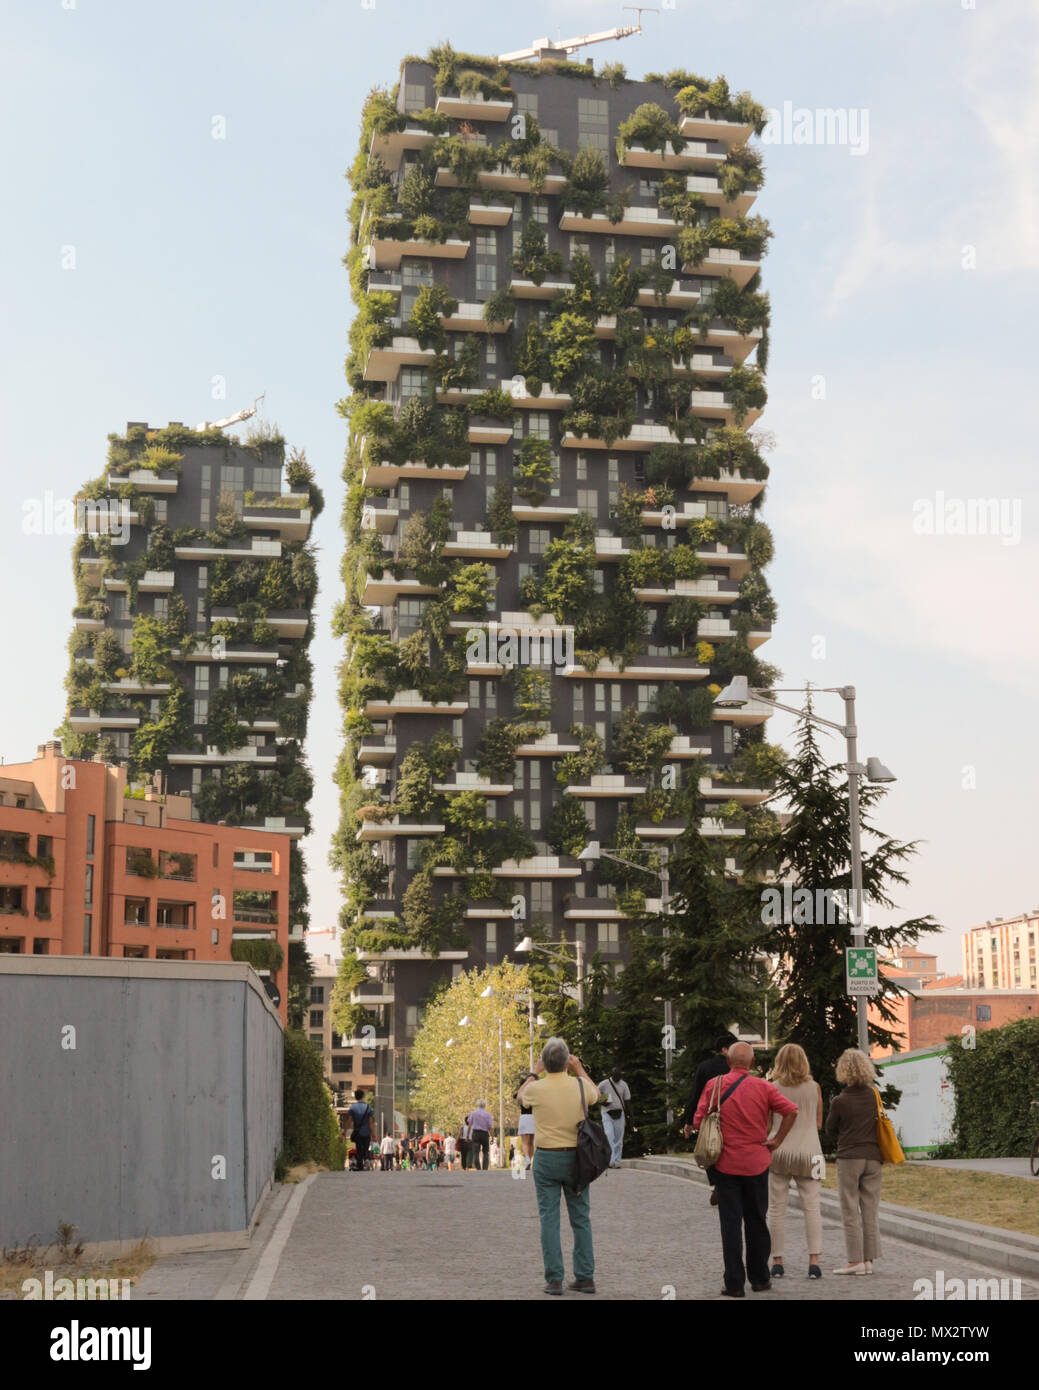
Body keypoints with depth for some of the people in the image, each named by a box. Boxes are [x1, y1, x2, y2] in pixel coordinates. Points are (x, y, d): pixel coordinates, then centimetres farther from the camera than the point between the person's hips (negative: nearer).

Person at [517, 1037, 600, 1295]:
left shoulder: (537, 1088, -10)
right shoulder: (580, 1085, -6)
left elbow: (521, 1096, 15)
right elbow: (596, 1094, 20)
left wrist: (535, 1072, 24)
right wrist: (579, 1069, 28)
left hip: (546, 1159, -2)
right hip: (576, 1158, 2)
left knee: (549, 1219, 2)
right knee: (581, 1218, 9)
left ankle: (554, 1279, 0)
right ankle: (585, 1277, 10)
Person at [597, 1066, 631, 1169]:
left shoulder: (623, 1084, 5)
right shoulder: (604, 1084, -4)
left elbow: (626, 1100, 12)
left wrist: (628, 1114, 9)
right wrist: (602, 1102, -15)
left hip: (619, 1114, 3)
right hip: (607, 1114, -3)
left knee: (619, 1139, 3)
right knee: (609, 1137, -16)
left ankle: (617, 1161, 10)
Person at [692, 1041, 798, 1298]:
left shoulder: (715, 1085, -5)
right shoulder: (763, 1087, -3)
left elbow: (698, 1121, -5)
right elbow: (791, 1111, -11)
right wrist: (777, 1140, -2)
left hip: (725, 1163, -1)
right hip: (756, 1163, 1)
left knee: (730, 1223, 2)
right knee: (757, 1222, 14)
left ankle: (734, 1283, 0)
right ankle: (759, 1278, 20)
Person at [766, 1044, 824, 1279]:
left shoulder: (772, 1089, -4)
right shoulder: (814, 1087, 1)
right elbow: (818, 1123, 9)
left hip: (779, 1152, -1)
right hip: (808, 1152, 1)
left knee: (777, 1209, 6)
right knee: (811, 1208, 3)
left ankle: (777, 1262, 7)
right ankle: (814, 1260, -5)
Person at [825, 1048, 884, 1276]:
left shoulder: (839, 1102, -10)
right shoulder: (874, 1095, 0)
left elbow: (830, 1130, 2)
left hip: (849, 1158, -4)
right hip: (873, 1157, 4)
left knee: (850, 1211, 1)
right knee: (870, 1210, 9)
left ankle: (855, 1260, -2)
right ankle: (868, 1260, 10)